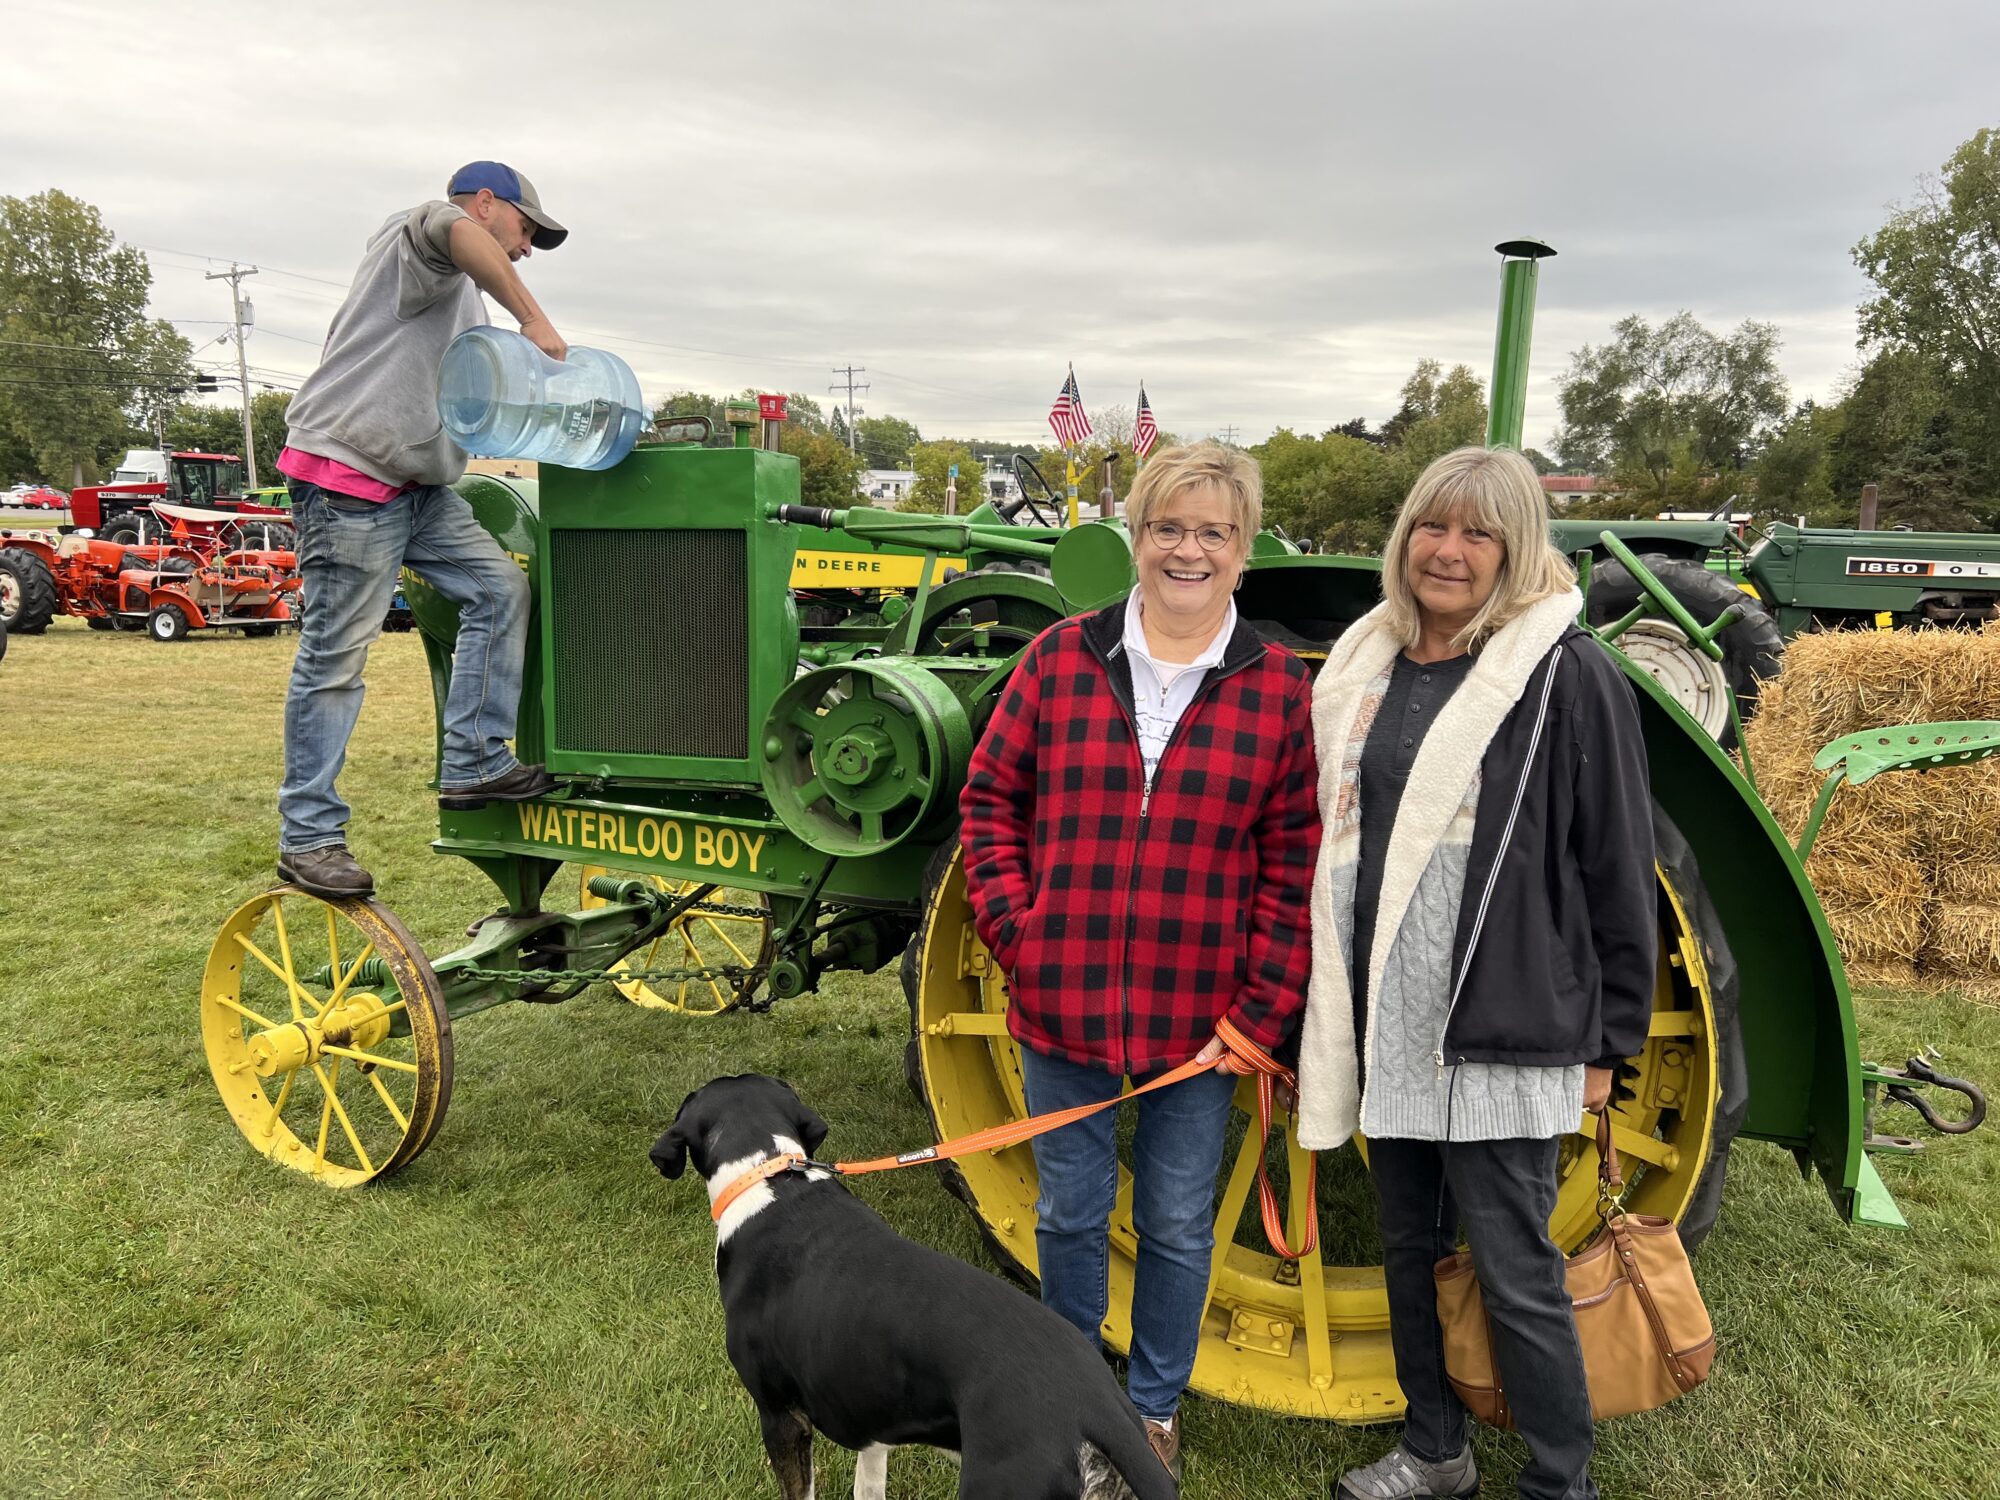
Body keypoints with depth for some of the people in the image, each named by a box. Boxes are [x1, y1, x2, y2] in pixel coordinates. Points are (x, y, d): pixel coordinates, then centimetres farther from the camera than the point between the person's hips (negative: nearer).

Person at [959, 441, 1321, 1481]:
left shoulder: (1279, 688, -3)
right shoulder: (1061, 659, -2)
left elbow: (1296, 862, -3)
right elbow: (991, 800, 4)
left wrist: (1259, 1012, -8)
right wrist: (1017, 933, -5)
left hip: (1198, 1024, 0)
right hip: (1060, 1006, 1)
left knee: (1177, 1226, 16)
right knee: (1069, 1212, 17)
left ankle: (1154, 1406, 39)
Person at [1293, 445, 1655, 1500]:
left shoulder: (1567, 676, -9)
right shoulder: (1366, 670, 8)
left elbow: (1618, 871, -7)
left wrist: (1608, 1041, -6)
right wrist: (1321, 1002, 16)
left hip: (1503, 1035, -6)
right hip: (1388, 1025, 6)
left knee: (1513, 1275, 4)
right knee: (1408, 1249, 19)